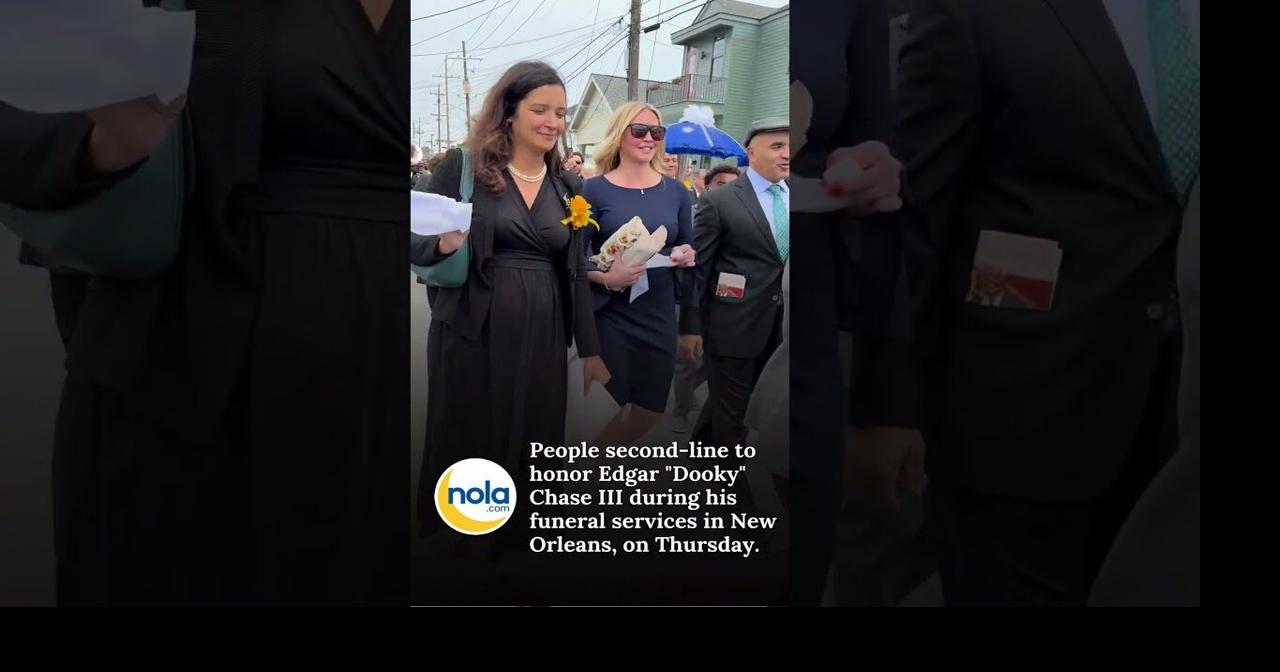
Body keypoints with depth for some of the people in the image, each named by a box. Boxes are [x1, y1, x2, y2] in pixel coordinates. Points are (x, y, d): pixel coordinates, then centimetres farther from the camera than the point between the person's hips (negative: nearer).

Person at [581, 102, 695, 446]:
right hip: (610, 314, -4)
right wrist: (606, 277, -23)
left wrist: (686, 255, -9)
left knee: (651, 410, 11)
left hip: (660, 314, 4)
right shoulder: (594, 190, -5)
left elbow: (687, 246, 15)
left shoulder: (676, 191, 6)